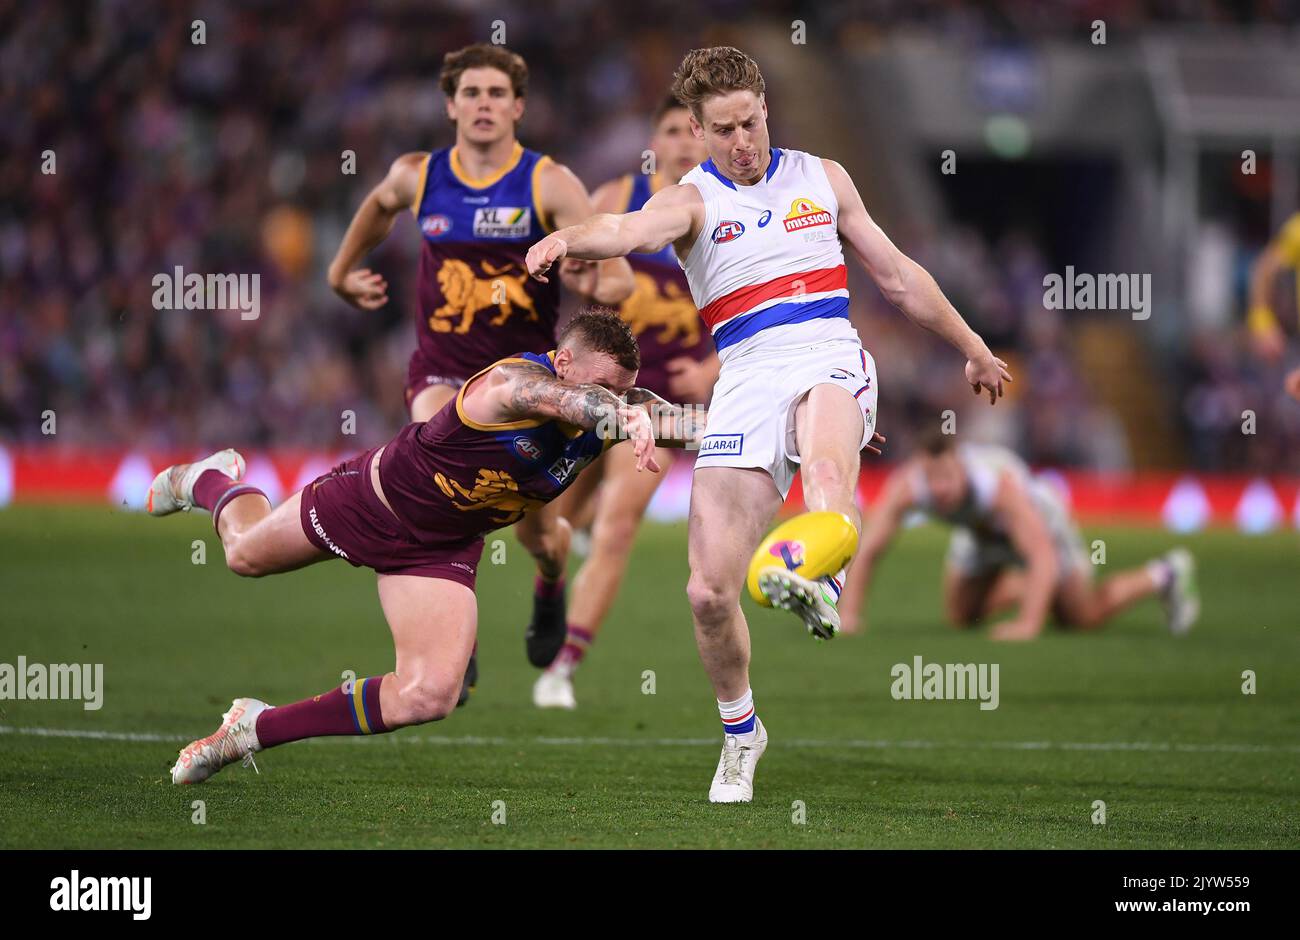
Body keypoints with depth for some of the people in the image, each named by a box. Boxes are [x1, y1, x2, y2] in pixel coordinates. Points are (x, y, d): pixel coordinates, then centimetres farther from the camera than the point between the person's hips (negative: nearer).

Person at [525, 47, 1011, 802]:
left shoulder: (822, 178, 17)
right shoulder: (693, 200, 6)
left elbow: (897, 273, 28)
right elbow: (632, 229, -18)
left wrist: (973, 349, 34)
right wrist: (568, 238, -41)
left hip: (830, 358, 0)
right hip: (746, 379, 0)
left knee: (828, 467, -38)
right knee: (710, 590, -7)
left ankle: (821, 584, -64)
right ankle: (741, 732, 15)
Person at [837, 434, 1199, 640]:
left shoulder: (999, 483, -48)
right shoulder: (907, 486, -37)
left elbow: (1044, 558, -50)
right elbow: (867, 550, -30)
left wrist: (1028, 624, -59)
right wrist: (849, 614, -39)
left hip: (1036, 517, -4)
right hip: (978, 532, 4)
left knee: (1085, 618, 8)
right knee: (962, 617, 15)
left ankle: (1163, 575, 32)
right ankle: (1023, 587, 43)